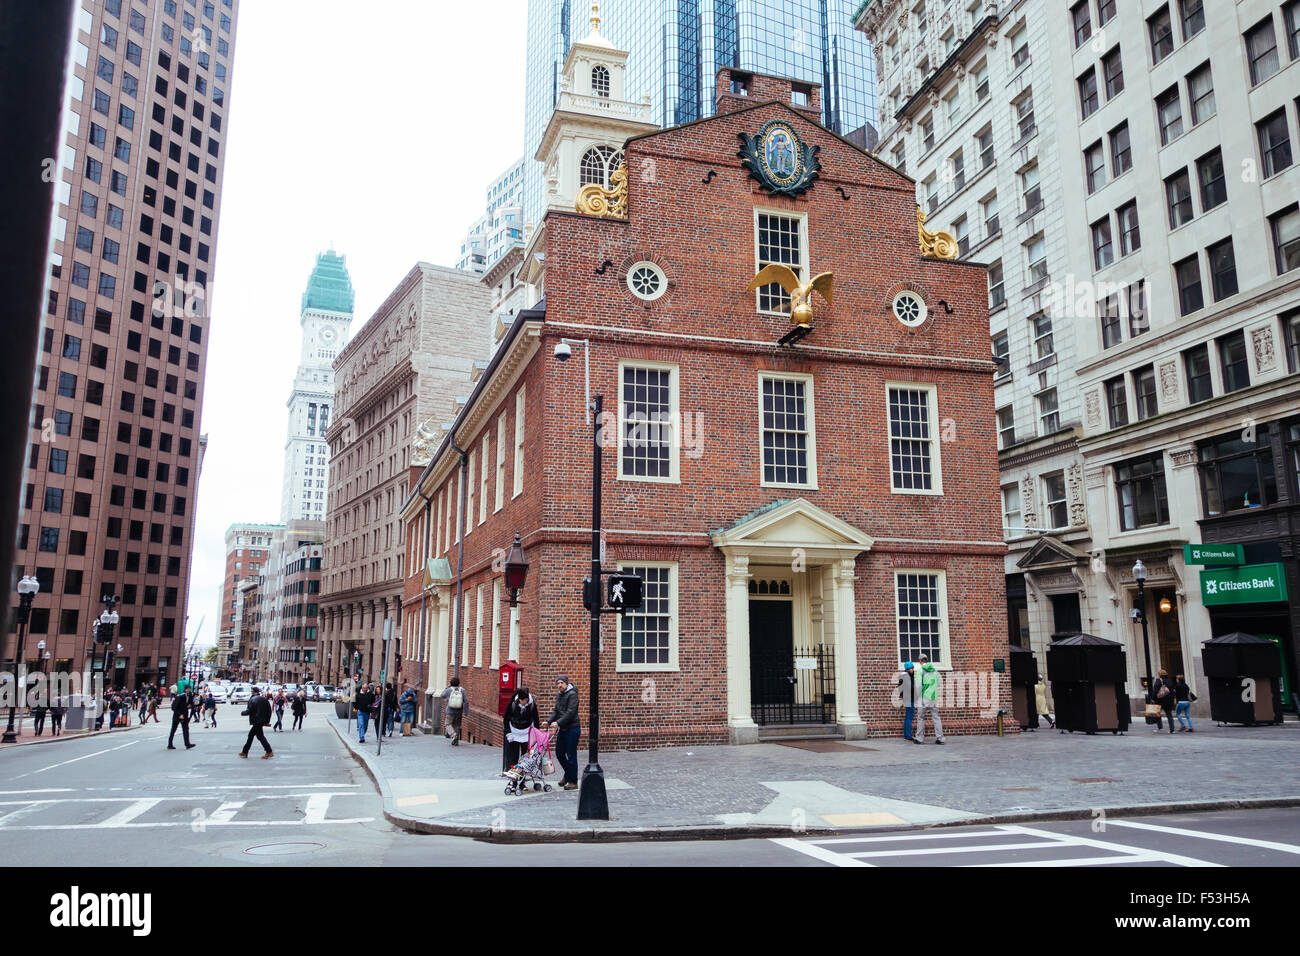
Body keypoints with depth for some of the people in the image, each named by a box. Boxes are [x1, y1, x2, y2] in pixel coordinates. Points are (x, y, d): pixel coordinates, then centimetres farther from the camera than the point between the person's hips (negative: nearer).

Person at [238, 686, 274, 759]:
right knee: (251, 735, 17)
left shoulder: (252, 699, -11)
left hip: (256, 721, -8)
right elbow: (269, 711, 11)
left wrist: (242, 713, 6)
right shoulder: (264, 699, 11)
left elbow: (249, 711, -15)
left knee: (260, 736, -5)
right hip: (262, 721, 8)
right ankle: (245, 752, 24)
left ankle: (269, 752, -9)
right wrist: (267, 721, 16)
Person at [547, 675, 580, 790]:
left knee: (571, 756, -3)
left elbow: (570, 712, -21)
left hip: (572, 729, -8)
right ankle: (567, 775, 34)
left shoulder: (572, 694, -13)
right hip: (562, 729, 8)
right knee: (559, 753, 15)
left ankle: (573, 782, 6)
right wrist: (549, 722, 1)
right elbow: (556, 711, 15)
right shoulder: (559, 695, 13)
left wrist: (558, 723, -25)